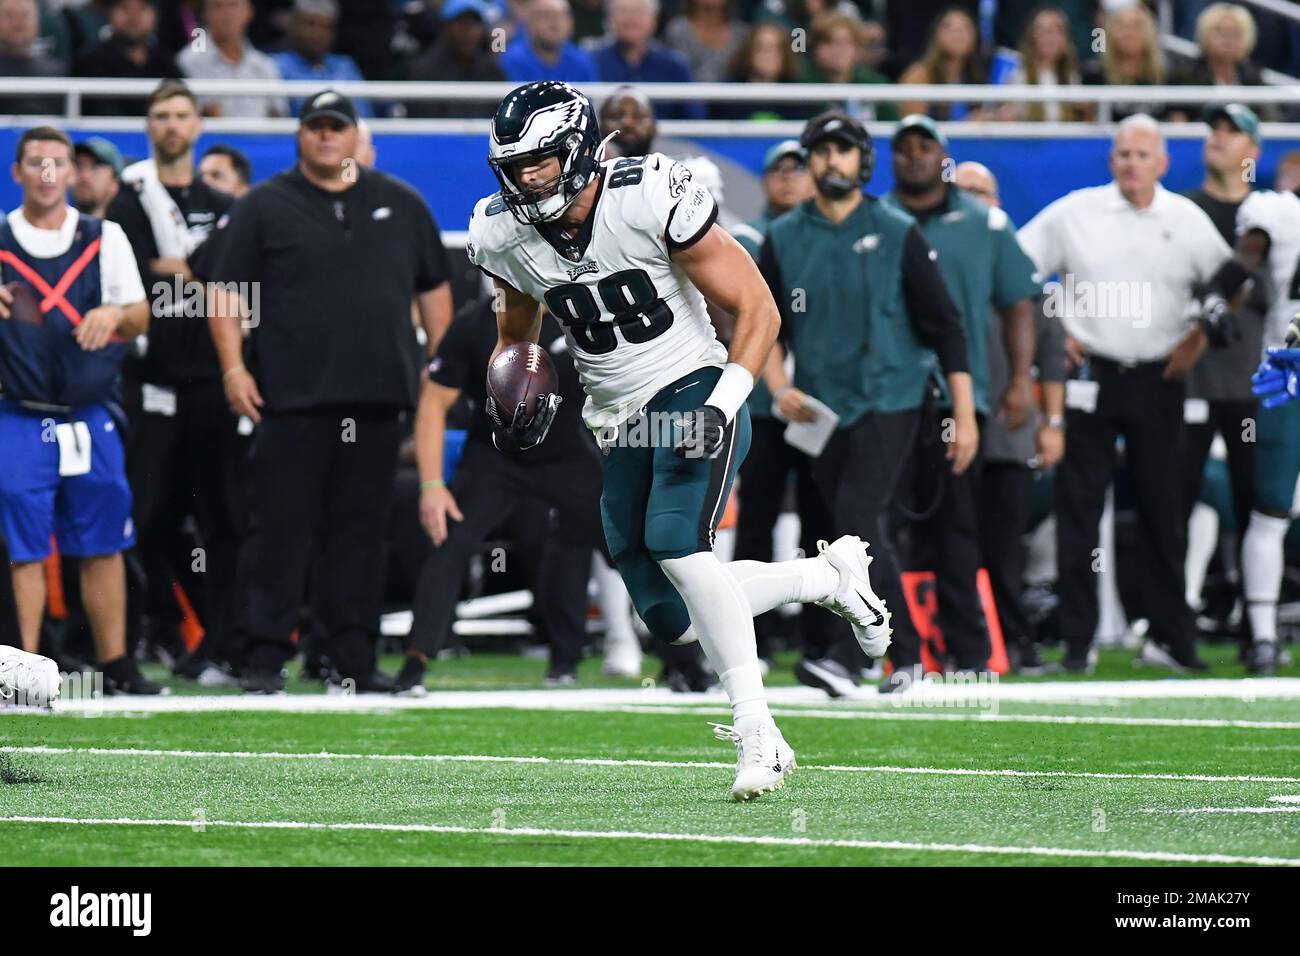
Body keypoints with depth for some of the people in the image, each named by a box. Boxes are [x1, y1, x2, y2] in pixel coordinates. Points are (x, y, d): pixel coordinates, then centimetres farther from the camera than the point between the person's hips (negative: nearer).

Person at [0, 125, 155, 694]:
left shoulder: (104, 239, 8)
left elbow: (140, 318, 7)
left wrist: (115, 314, -15)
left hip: (90, 419, 2)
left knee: (103, 545, 4)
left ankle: (116, 665, 10)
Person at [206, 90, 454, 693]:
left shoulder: (400, 206, 14)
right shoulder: (264, 207, 4)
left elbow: (433, 287, 19)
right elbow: (226, 293, 2)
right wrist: (233, 367, -8)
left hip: (377, 397, 3)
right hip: (291, 396, -3)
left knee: (361, 533, 6)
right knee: (281, 530, -4)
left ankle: (355, 657, 11)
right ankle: (263, 657, -2)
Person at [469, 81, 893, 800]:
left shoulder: (650, 201, -20)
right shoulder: (504, 235, -4)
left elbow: (757, 310, -14)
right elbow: (517, 333, 18)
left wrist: (720, 410, -24)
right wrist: (514, 403, -1)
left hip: (694, 390, -6)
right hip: (618, 422, 6)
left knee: (674, 541, -30)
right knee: (674, 621, 1)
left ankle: (757, 730, -25)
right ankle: (830, 577, 24)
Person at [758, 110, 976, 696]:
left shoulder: (897, 234, 0)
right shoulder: (783, 238, 8)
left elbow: (945, 327, 1)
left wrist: (964, 415, -4)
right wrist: (779, 388, -6)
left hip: (888, 403, -4)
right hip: (821, 410, 4)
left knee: (860, 518, -20)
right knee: (871, 534, 7)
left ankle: (847, 659, -27)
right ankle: (906, 655, 19)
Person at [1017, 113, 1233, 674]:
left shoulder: (1188, 221, 6)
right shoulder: (1074, 213, 2)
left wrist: (1200, 337, 4)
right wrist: (1052, 331, 0)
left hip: (1159, 380, 1)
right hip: (1090, 375, -1)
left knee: (1163, 509, 2)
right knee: (1078, 508, -3)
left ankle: (1170, 637, 9)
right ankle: (1077, 641, 0)